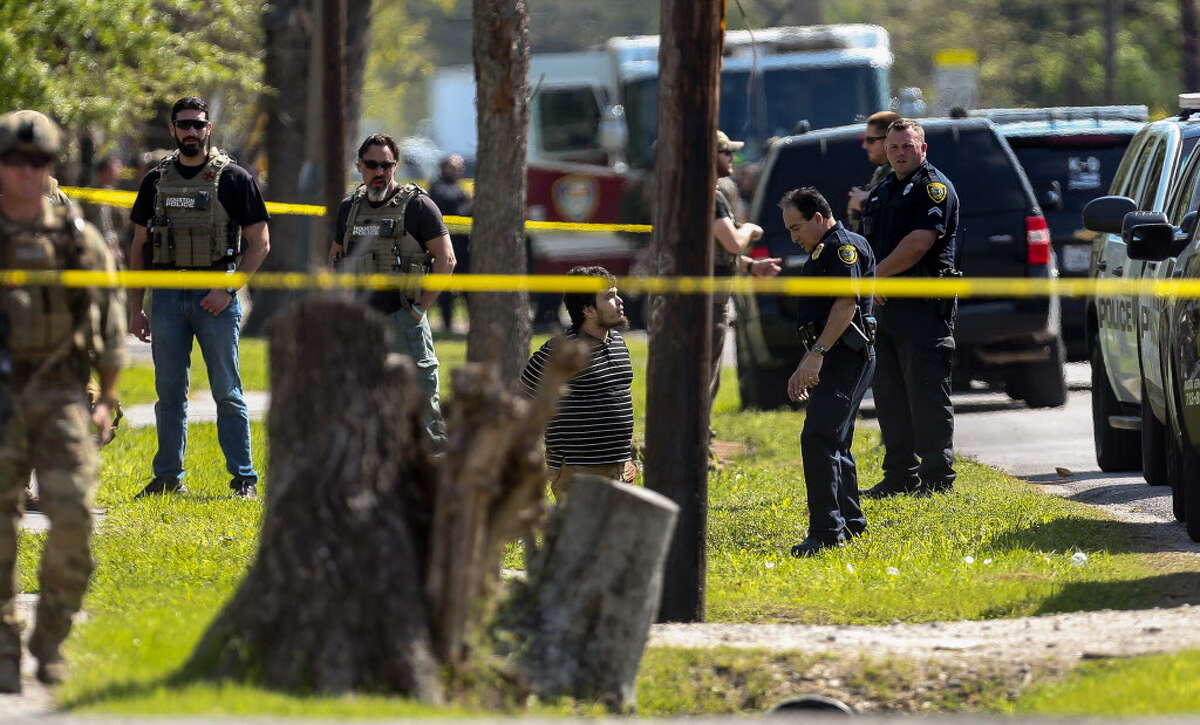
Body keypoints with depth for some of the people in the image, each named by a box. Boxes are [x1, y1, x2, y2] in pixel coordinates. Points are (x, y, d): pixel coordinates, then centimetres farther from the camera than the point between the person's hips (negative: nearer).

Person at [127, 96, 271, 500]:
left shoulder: (234, 179, 0)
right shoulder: (156, 181, 11)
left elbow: (260, 243, -2)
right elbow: (140, 247, 14)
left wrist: (228, 290, -12)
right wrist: (135, 308, 7)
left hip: (216, 296, -4)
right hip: (167, 295, 4)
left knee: (227, 392, -3)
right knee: (169, 392, 6)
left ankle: (244, 480, 0)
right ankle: (168, 478, 13)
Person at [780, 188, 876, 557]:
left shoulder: (845, 246, -10)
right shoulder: (822, 253, 23)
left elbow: (846, 303, -22)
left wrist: (817, 353, -28)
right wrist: (805, 368, 29)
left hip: (846, 356, -11)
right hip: (833, 360, 11)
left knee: (819, 438, -18)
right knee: (834, 443, 16)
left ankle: (826, 530, -24)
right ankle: (850, 523, 24)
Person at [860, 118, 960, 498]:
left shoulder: (934, 186, -6)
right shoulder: (883, 191, 21)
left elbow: (919, 243, -17)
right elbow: (871, 244, 24)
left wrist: (877, 274, -8)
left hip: (924, 306, -9)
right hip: (887, 306, 9)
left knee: (927, 393, -8)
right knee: (890, 396, 11)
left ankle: (937, 477, -6)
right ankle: (900, 477, 17)